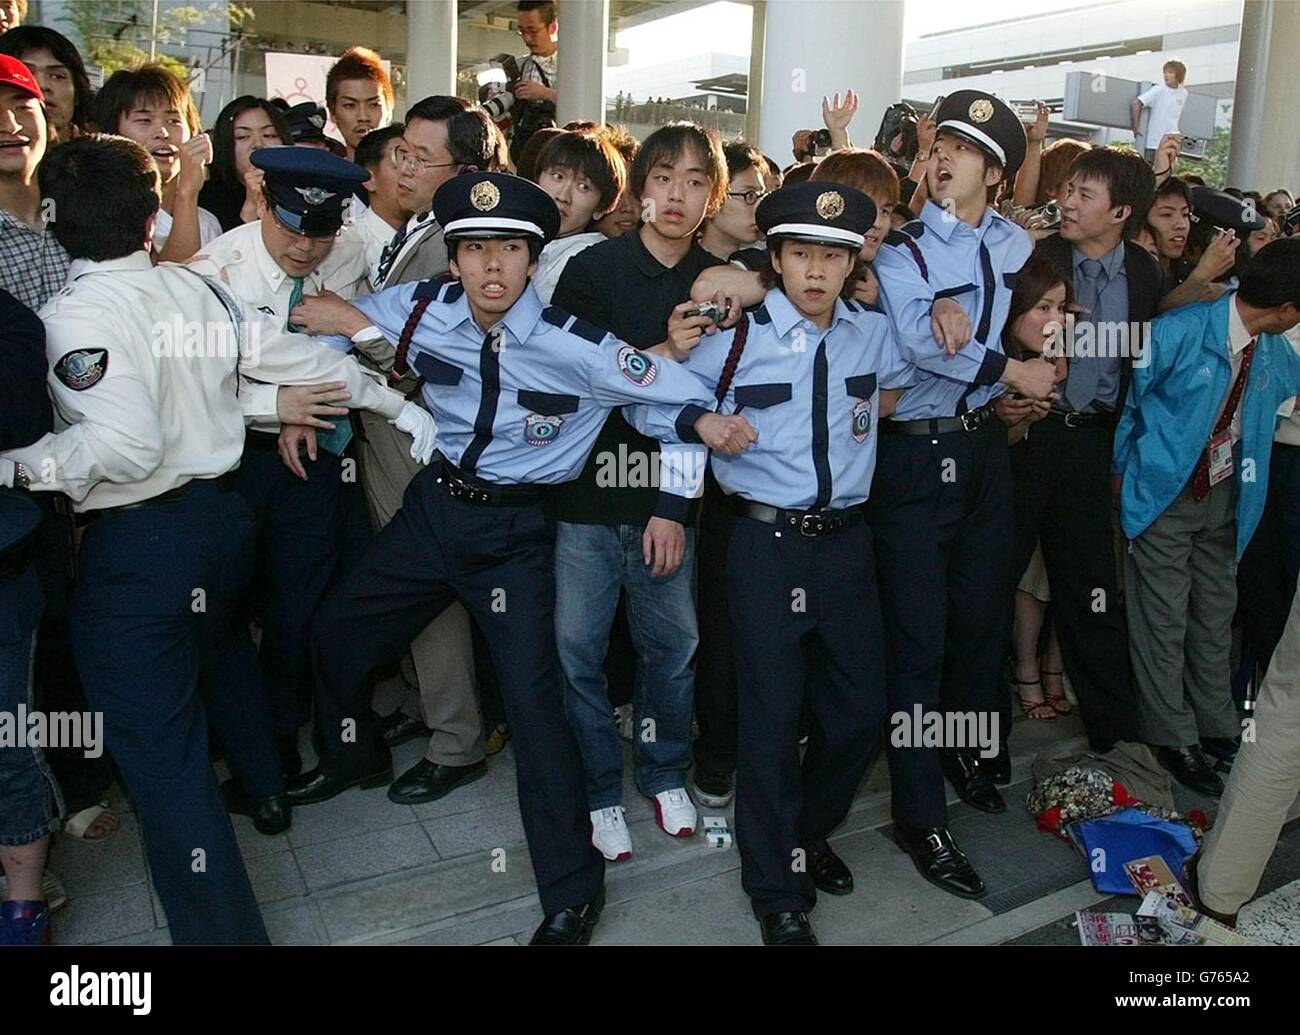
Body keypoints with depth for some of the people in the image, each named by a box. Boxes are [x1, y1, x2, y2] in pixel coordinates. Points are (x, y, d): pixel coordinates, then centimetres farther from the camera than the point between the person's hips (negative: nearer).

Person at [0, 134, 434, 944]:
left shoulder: (77, 314, -16)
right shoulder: (198, 289, 2)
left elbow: (124, 445, -27)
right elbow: (302, 361, 7)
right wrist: (399, 404, 17)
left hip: (136, 544, -7)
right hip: (222, 512, 8)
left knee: (159, 747, 1)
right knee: (222, 656, 33)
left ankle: (221, 927, 10)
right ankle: (265, 787, 57)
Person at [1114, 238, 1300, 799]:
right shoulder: (1179, 331, -18)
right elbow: (1128, 398, -10)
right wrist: (1123, 473, -5)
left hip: (1224, 494, 6)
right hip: (1165, 494, -6)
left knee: (1216, 615, 16)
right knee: (1164, 621, 1)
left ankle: (1217, 726, 31)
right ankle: (1173, 737, 14)